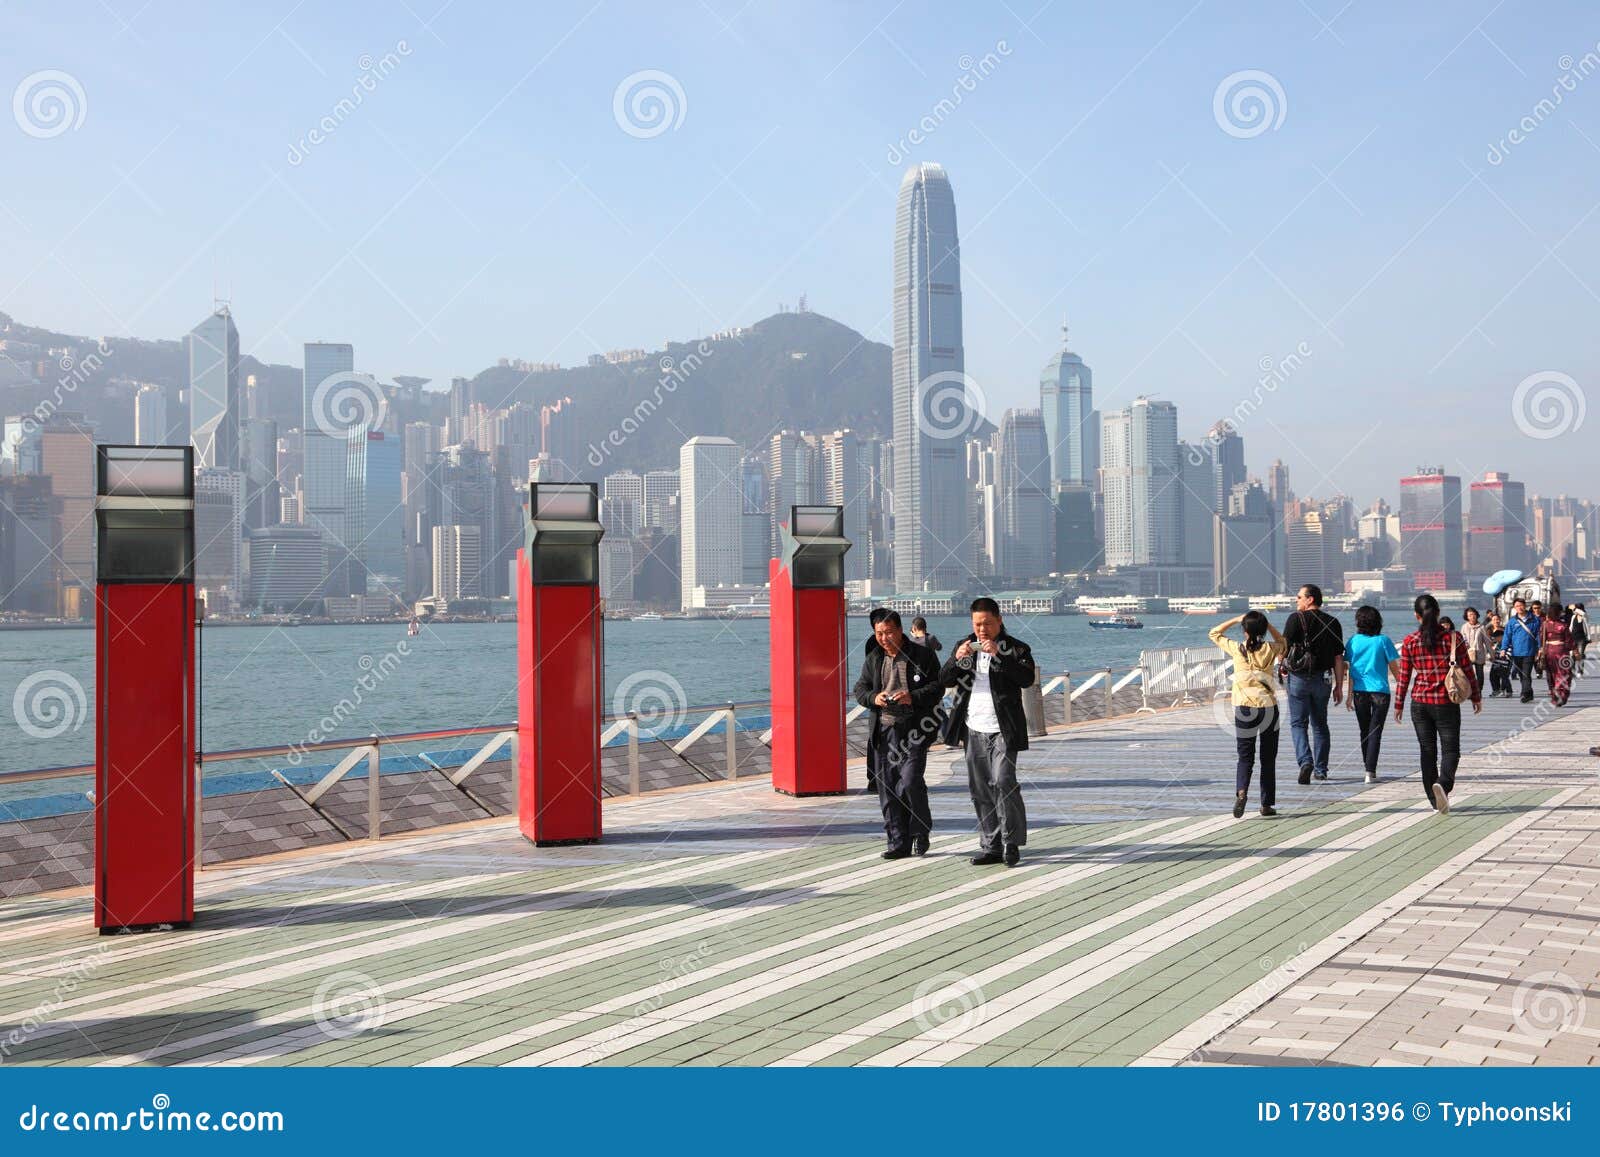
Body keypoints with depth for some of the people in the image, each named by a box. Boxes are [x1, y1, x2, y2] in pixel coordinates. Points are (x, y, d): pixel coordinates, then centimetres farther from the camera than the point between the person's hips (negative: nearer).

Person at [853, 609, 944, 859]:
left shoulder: (923, 655, 1)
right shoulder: (872, 659, 13)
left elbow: (937, 687, -3)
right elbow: (860, 689, 13)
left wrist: (913, 697, -19)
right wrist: (874, 698, -9)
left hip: (914, 729, -4)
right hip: (883, 731, 4)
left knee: (911, 780, -15)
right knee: (887, 787, 3)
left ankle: (920, 832, 8)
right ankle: (899, 843, 12)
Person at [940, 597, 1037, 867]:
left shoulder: (1015, 648, -1)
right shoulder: (965, 646, 13)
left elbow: (1028, 678, -17)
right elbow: (944, 680, 8)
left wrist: (998, 655, -24)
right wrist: (957, 659, -11)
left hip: (1002, 730, -5)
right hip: (974, 730, 5)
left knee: (1003, 783, -14)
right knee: (980, 790, 7)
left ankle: (1011, 844, -2)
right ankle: (991, 847, 14)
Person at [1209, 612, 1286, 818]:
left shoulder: (1237, 649, -4)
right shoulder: (1270, 649, -2)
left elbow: (1214, 633, 12)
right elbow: (1282, 641, 24)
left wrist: (1236, 619, 12)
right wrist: (1268, 624, 13)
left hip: (1244, 708, 0)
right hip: (1268, 707, 1)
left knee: (1245, 756, 5)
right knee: (1268, 758, 11)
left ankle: (1241, 791, -21)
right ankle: (1267, 804, 13)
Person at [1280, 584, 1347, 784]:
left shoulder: (1297, 619, -8)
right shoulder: (1332, 623, 5)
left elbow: (1283, 647, -12)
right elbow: (1339, 658, 4)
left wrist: (1282, 667, 7)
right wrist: (1338, 686, 8)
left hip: (1298, 677, -4)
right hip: (1323, 678, 4)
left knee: (1298, 723, 2)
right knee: (1320, 724, 14)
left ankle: (1305, 761, -17)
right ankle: (1321, 769, 16)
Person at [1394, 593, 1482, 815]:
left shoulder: (1410, 641, -3)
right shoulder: (1453, 638, -6)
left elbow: (1404, 676, 0)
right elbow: (1467, 670, 0)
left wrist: (1398, 704, 9)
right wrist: (1476, 697, 12)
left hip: (1420, 703, 2)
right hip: (1447, 703, -1)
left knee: (1427, 751, 11)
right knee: (1450, 748, 5)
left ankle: (1435, 800, 15)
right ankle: (1443, 784, -23)